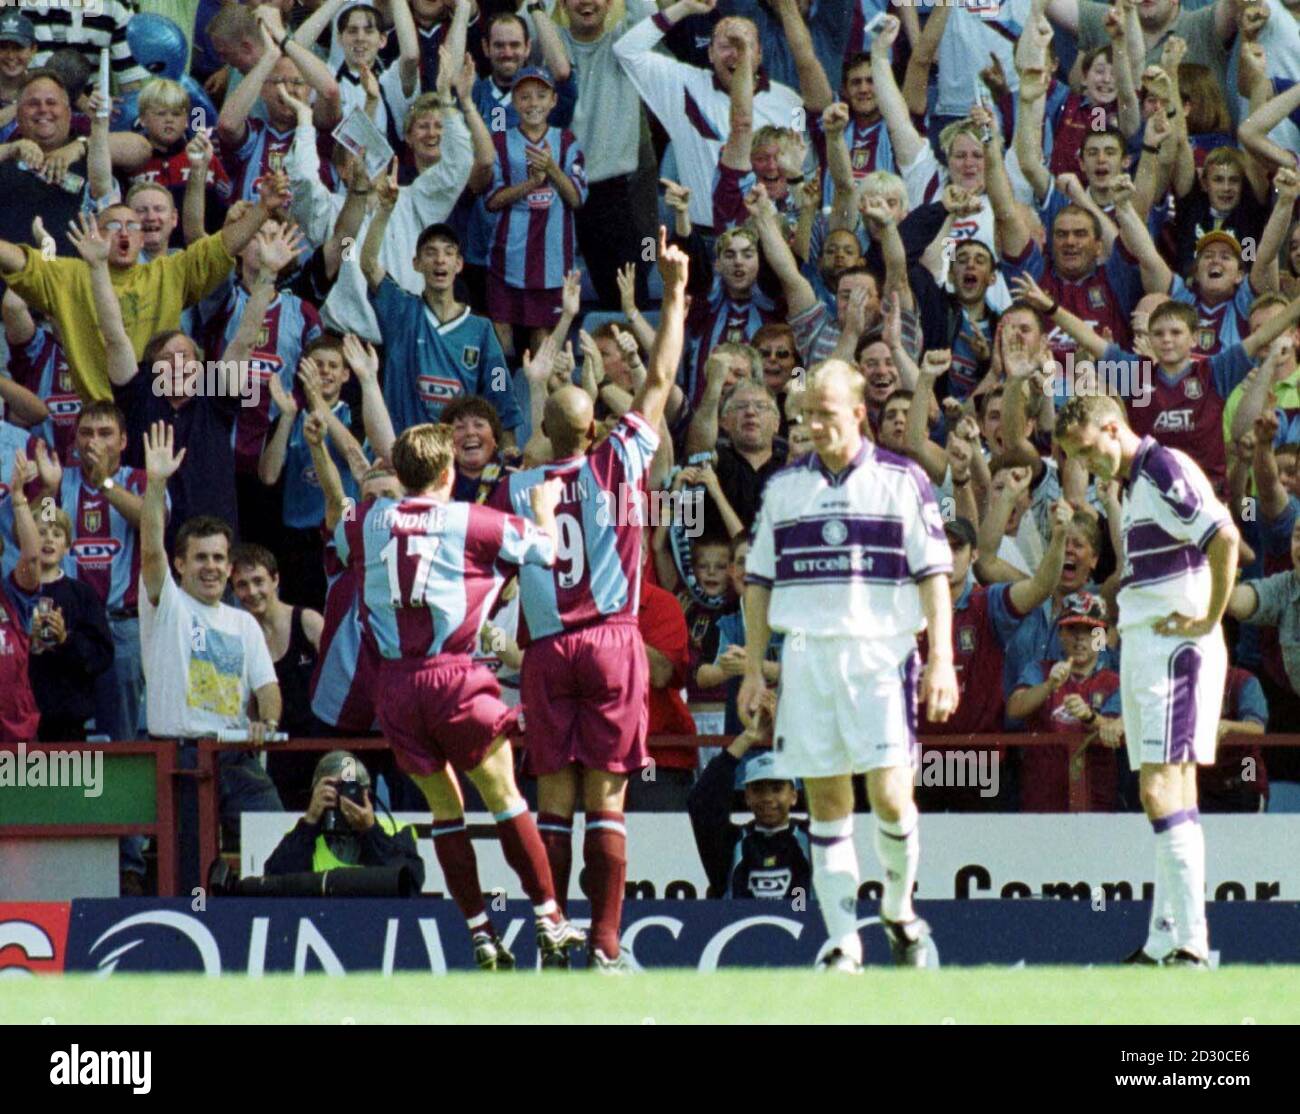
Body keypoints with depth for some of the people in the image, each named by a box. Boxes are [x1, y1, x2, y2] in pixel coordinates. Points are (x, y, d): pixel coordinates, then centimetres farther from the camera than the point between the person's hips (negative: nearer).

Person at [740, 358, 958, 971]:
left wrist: (941, 660, -7)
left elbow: (934, 575, 1)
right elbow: (759, 582, 15)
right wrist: (754, 668, 9)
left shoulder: (903, 480, 3)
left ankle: (898, 909, 15)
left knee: (890, 794, -11)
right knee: (826, 801, 0)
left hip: (881, 654, -3)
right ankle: (843, 943, 2)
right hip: (806, 655, 3)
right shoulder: (784, 487, 12)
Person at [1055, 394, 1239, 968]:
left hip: (1174, 646, -11)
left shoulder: (1165, 470, -12)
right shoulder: (1135, 482, 19)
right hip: (1141, 647, 11)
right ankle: (1164, 942, 11)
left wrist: (1208, 620, -18)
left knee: (1164, 791, -16)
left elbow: (1225, 537, -24)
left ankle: (1192, 945, -21)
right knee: (1163, 796, 9)